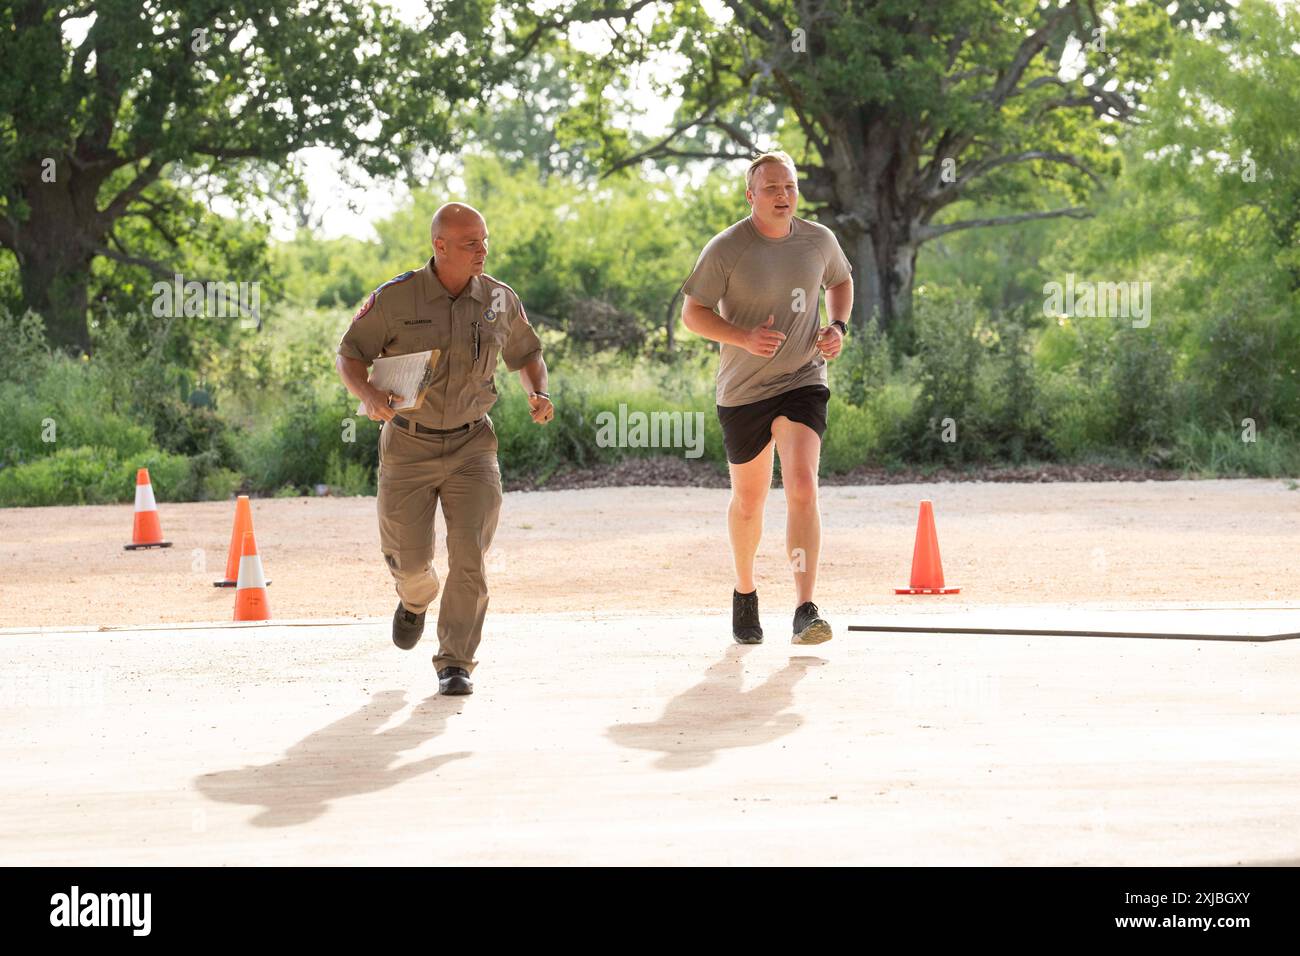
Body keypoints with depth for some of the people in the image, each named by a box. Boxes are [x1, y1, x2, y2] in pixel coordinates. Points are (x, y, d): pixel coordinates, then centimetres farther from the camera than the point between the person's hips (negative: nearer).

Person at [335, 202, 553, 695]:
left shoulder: (500, 300, -2)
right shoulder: (396, 298, -11)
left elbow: (527, 354, 15)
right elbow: (349, 355, -3)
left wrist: (539, 395, -6)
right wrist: (368, 395, -24)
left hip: (471, 445, 1)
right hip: (409, 445, -1)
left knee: (468, 553, -13)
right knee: (410, 556, 5)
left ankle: (455, 664, -4)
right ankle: (416, 597, 43)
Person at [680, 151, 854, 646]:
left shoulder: (819, 240, 0)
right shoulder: (726, 248, -10)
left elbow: (840, 281, 21)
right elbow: (692, 313, -7)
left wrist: (838, 327, 1)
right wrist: (744, 337, -24)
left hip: (802, 381, 1)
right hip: (743, 388, 0)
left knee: (802, 487, -19)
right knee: (749, 499, 13)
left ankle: (805, 612, -25)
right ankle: (745, 593, 39)